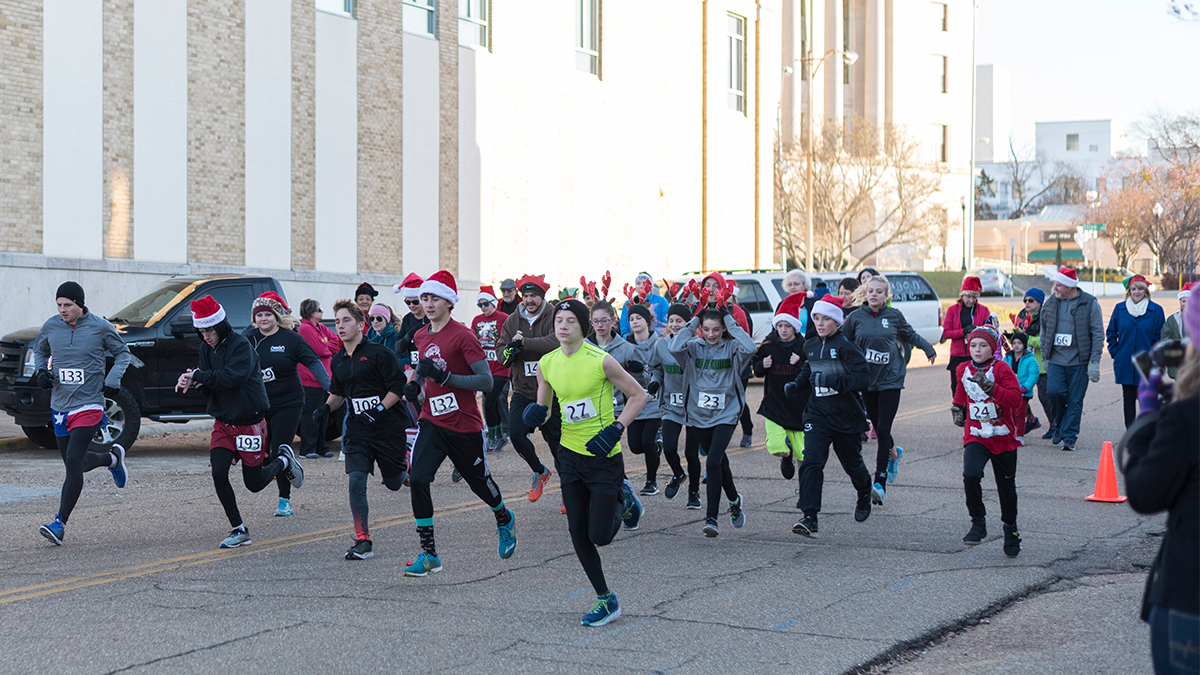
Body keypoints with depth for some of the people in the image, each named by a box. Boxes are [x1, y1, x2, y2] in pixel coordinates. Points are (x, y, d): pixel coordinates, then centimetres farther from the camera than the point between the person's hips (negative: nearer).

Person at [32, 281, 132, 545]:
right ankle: (113, 458, 45)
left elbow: (123, 353, 8)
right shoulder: (51, 327, 2)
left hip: (89, 406, -5)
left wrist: (113, 379, -7)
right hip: (60, 406, 5)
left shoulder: (100, 328, -6)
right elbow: (39, 351, 21)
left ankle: (60, 523, -13)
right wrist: (41, 370, 0)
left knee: (73, 462, -16)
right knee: (75, 463, 14)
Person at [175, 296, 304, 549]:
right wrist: (192, 382, -18)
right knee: (218, 474, -10)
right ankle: (238, 530, 4)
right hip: (223, 421, 6)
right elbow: (208, 386, 4)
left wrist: (198, 376, -30)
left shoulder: (241, 345, -18)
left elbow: (233, 376, -32)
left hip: (249, 421, -6)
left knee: (254, 483, 2)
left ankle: (284, 460, 32)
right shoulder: (207, 348, 4)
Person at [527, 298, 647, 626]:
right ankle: (606, 600, 18)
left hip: (604, 455, -5)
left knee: (600, 535, -6)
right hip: (570, 454, 5)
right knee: (578, 532, 4)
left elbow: (638, 395, -7)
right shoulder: (546, 364, 0)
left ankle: (622, 500, 27)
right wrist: (537, 414, -10)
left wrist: (616, 429, -18)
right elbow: (543, 407, 13)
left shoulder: (600, 360, -15)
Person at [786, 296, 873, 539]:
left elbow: (863, 377, -19)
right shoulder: (811, 346, 7)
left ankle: (864, 496, 49)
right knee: (811, 462, -15)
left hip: (846, 415, -4)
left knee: (852, 462, 15)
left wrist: (837, 381, -33)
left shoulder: (846, 346, -12)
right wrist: (796, 384, 7)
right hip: (818, 414, 4)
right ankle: (810, 518, -18)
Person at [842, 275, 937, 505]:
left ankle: (880, 482, -15)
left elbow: (910, 335, 20)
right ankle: (894, 452, 46)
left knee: (883, 429, -11)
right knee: (877, 426, 12)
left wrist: (929, 349, 30)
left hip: (890, 379, -2)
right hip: (866, 380, 2)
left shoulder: (894, 315, 1)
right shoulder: (855, 317, 0)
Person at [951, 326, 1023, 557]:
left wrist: (990, 387, -32)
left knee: (1006, 487, 12)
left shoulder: (1001, 369, -10)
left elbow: (1015, 399, -22)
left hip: (1003, 438, -2)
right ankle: (978, 522, -9)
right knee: (970, 475, -25)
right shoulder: (964, 370, 3)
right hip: (975, 436, 2)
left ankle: (1010, 529, 34)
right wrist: (958, 407, 14)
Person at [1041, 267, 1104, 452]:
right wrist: (1045, 357, 14)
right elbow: (1044, 333, 18)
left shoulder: (1089, 304, -2)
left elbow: (1098, 334, -3)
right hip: (1056, 359, 2)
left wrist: (1094, 361, -9)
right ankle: (1060, 424, 11)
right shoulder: (1050, 304, 9)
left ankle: (1069, 436, 9)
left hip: (1079, 361, -2)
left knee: (1075, 399, -1)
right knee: (1054, 391, -15)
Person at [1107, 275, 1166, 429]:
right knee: (1128, 398, 8)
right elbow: (1111, 334, 13)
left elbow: (1160, 336, 1)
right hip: (1125, 363, 3)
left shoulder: (1156, 310, -2)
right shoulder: (1120, 308, 5)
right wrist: (1115, 353, 4)